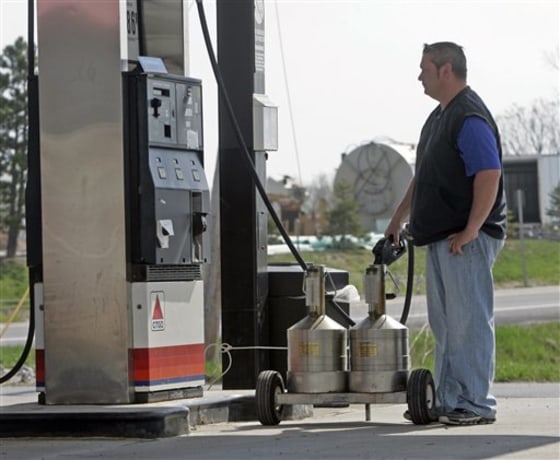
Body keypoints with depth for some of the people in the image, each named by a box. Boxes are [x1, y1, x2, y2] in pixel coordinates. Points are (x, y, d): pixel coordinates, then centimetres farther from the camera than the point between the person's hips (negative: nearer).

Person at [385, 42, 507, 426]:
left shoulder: (470, 118, -16)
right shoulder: (439, 116, 17)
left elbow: (489, 178, -24)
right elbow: (423, 178, 26)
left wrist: (470, 232, -24)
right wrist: (398, 219, 26)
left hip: (466, 240, -10)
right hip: (441, 238, 10)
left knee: (469, 321, -7)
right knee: (445, 324, 12)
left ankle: (477, 404, -3)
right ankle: (448, 401, 17)